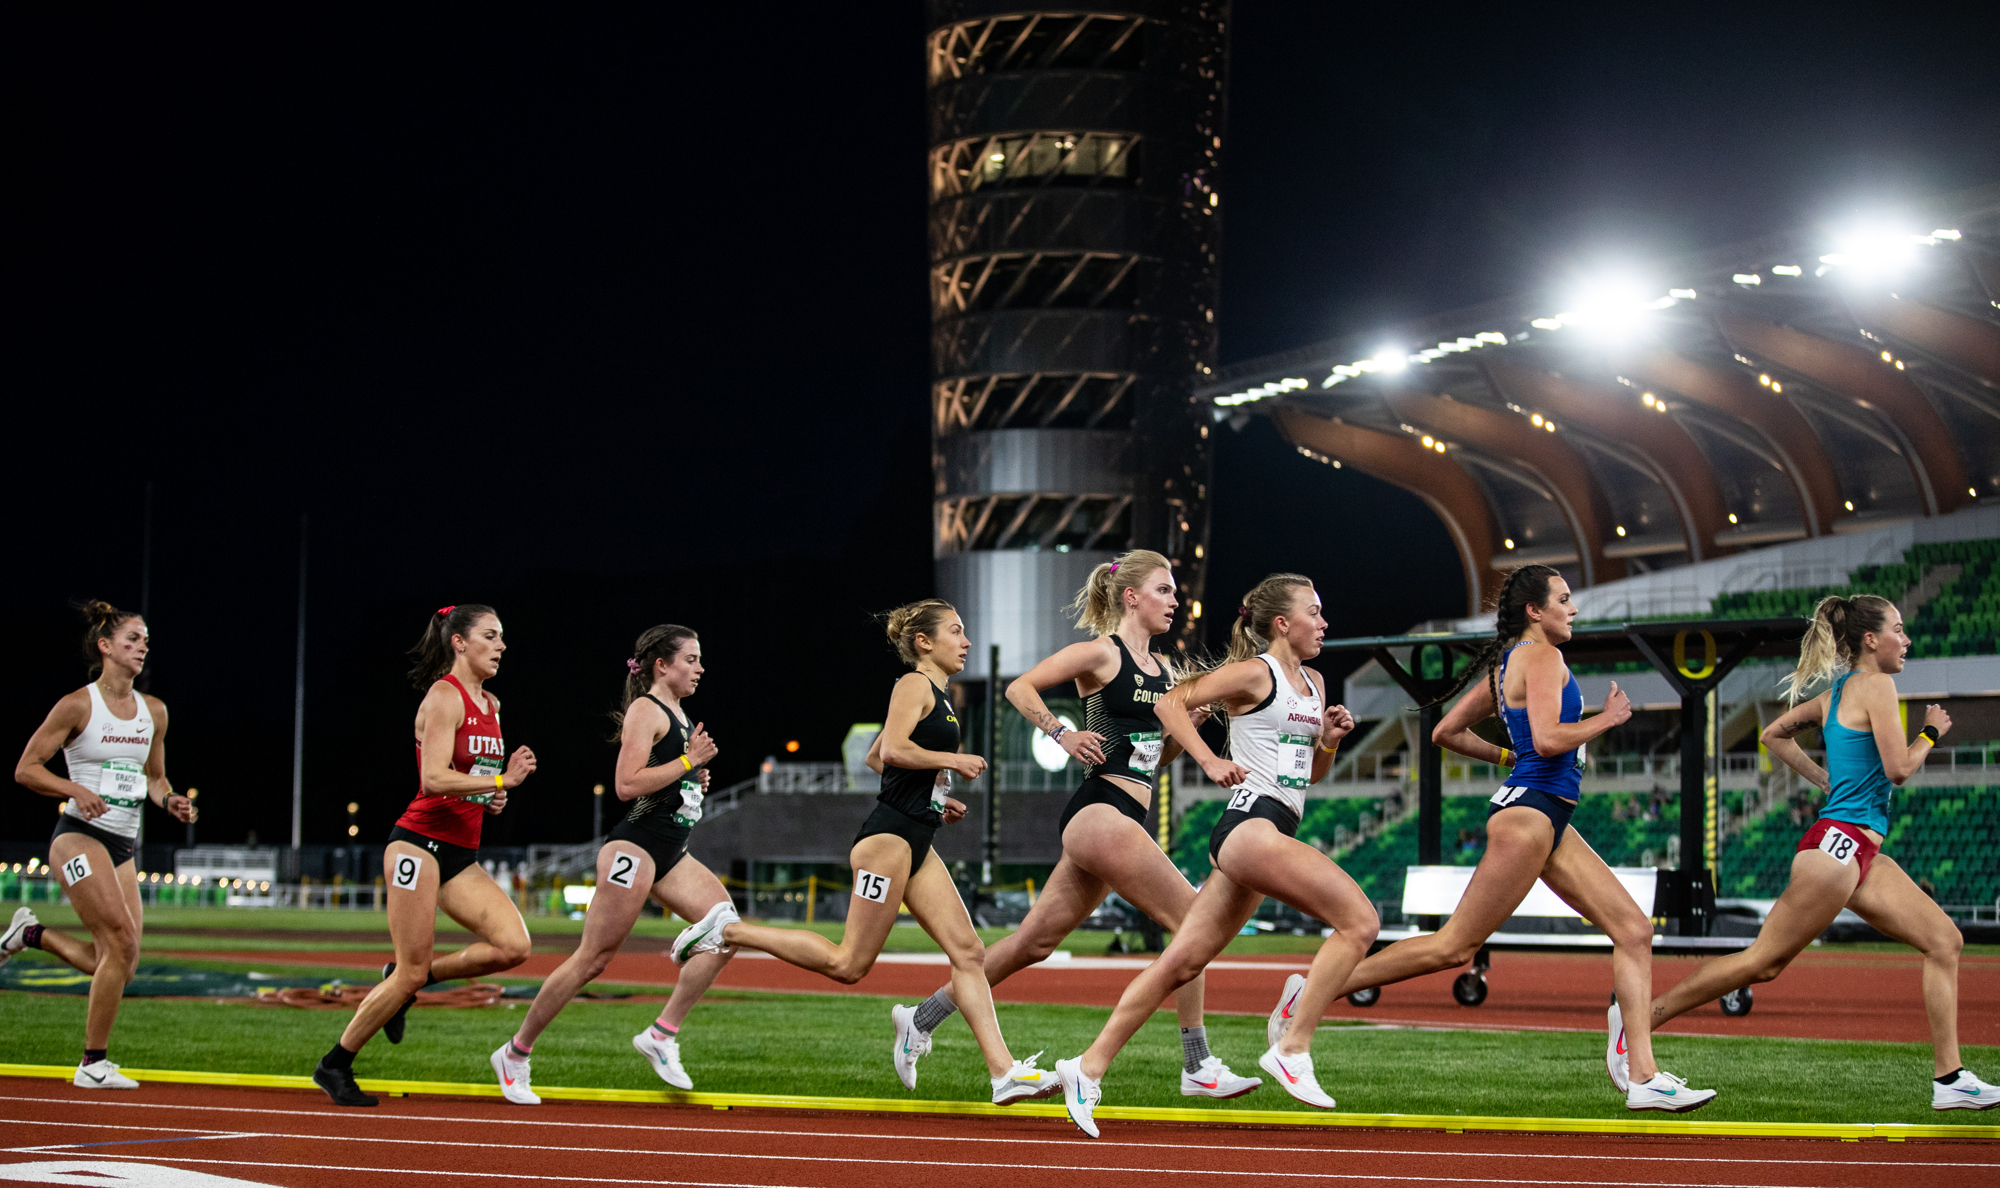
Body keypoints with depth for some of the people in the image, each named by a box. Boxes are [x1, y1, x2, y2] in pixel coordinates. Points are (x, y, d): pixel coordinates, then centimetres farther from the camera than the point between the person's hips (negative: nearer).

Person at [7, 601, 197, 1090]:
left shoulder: (154, 711, 12)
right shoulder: (78, 705, -6)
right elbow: (26, 768, -4)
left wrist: (171, 801, 2)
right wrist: (76, 790, -20)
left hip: (124, 846, 7)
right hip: (80, 836, -7)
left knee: (116, 967, 0)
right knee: (122, 941, -18)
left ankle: (32, 933, 26)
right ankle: (93, 1064, -6)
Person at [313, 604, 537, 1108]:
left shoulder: (490, 705, 16)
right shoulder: (444, 695, -10)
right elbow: (433, 778, -20)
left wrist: (493, 796, 6)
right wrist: (502, 780, -21)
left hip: (461, 853, 8)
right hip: (419, 843, -8)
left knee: (513, 944, -11)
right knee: (412, 971, -8)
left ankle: (402, 982, 8)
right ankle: (335, 1065, 9)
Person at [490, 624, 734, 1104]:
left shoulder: (678, 715, 19)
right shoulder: (645, 710, -9)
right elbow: (627, 785, -20)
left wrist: (695, 782, 11)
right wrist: (688, 761, -17)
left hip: (669, 854, 9)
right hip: (634, 848, -9)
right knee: (592, 958, -6)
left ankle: (662, 1035, -2)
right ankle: (515, 1054, 6)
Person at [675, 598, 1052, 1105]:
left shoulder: (937, 696, 21)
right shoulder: (914, 684, -6)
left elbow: (872, 757, 28)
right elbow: (893, 749, -22)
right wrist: (953, 761, -12)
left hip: (916, 843, 10)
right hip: (888, 836, -10)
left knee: (969, 952, -1)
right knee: (849, 964, -7)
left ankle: (1004, 1072, -5)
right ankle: (729, 930, 2)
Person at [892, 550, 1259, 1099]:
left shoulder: (1162, 669, 19)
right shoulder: (1101, 653, -5)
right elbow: (1020, 688, -7)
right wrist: (1063, 734, -16)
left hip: (1125, 821, 9)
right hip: (1099, 812, -9)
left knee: (1036, 940, 11)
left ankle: (921, 1018, 20)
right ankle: (1198, 1066, -8)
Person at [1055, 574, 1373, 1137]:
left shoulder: (1314, 683, 22)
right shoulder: (1254, 673, -3)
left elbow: (1313, 772, 29)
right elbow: (1172, 702, -5)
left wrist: (1329, 739, 9)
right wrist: (1210, 760, -15)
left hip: (1274, 834, 8)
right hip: (1251, 822, -8)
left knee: (1183, 962, 5)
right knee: (1360, 919, -17)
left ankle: (1090, 1068, 7)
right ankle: (1292, 1049, -15)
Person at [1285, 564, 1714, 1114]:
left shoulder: (1507, 664, 19)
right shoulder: (1540, 655, -8)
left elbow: (1446, 732, 22)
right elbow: (1548, 738, -22)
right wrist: (1608, 718, -7)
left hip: (1548, 821, 10)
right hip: (1528, 811, -10)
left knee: (1634, 929, 2)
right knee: (1455, 946, -8)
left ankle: (1642, 1075, -2)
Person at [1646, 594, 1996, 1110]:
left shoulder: (1837, 694, 17)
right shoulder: (1874, 685, -9)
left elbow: (1775, 734, 27)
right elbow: (1898, 768, -14)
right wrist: (1931, 732, 3)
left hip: (1861, 853, 10)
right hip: (1839, 841, -10)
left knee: (1945, 940, 4)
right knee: (1763, 961, -8)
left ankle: (1950, 1078, 2)